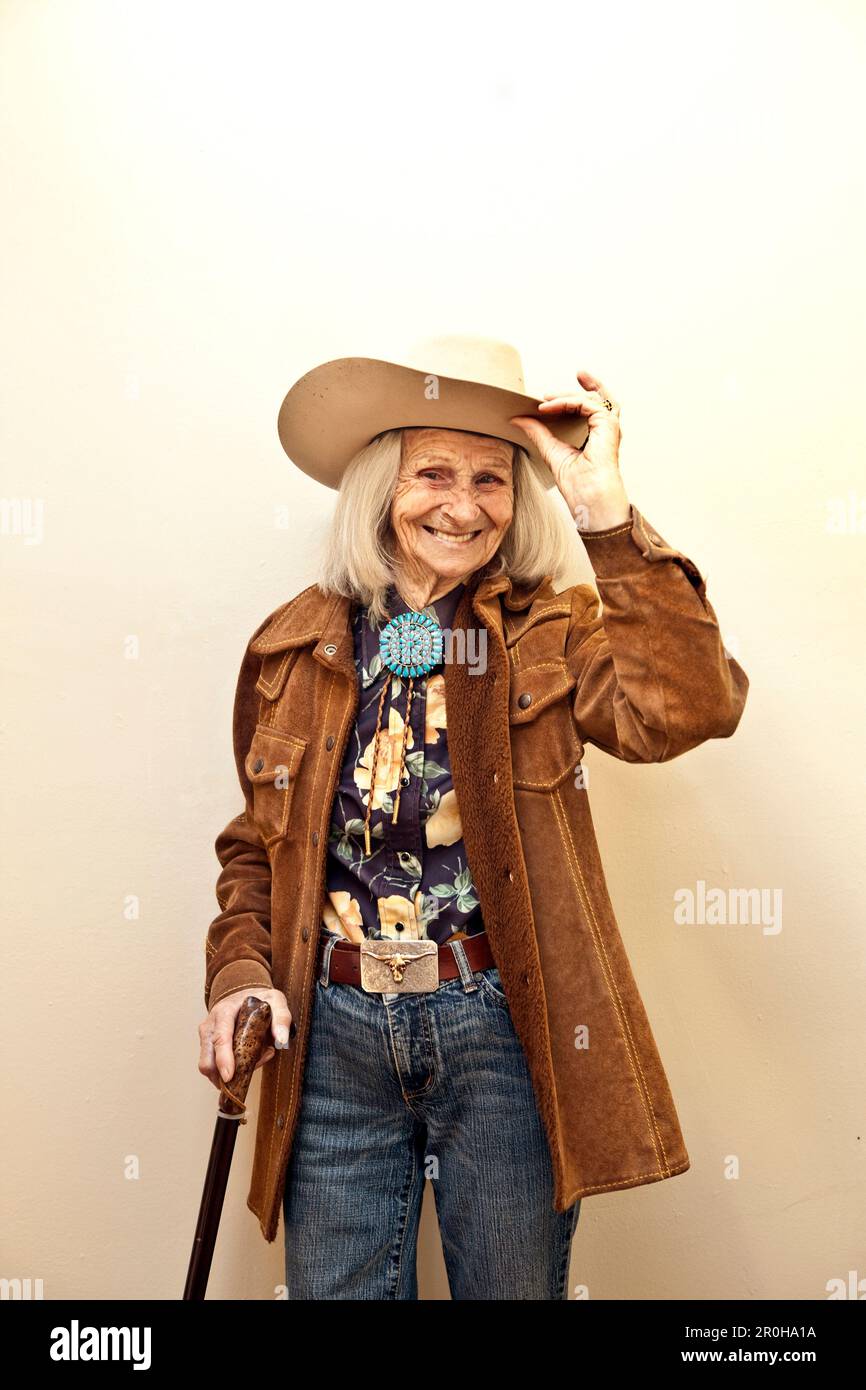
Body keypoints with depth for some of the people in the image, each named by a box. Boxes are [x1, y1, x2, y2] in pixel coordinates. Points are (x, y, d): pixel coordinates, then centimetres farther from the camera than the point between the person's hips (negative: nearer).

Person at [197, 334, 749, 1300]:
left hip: (503, 1028, -1)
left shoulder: (551, 635, -2)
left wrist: (606, 513, -21)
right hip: (332, 1033, 2)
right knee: (335, 1287, 16)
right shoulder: (294, 647, 4)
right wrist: (240, 970, -3)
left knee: (516, 1286, 16)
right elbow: (255, 844, 12)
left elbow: (687, 706, -22)